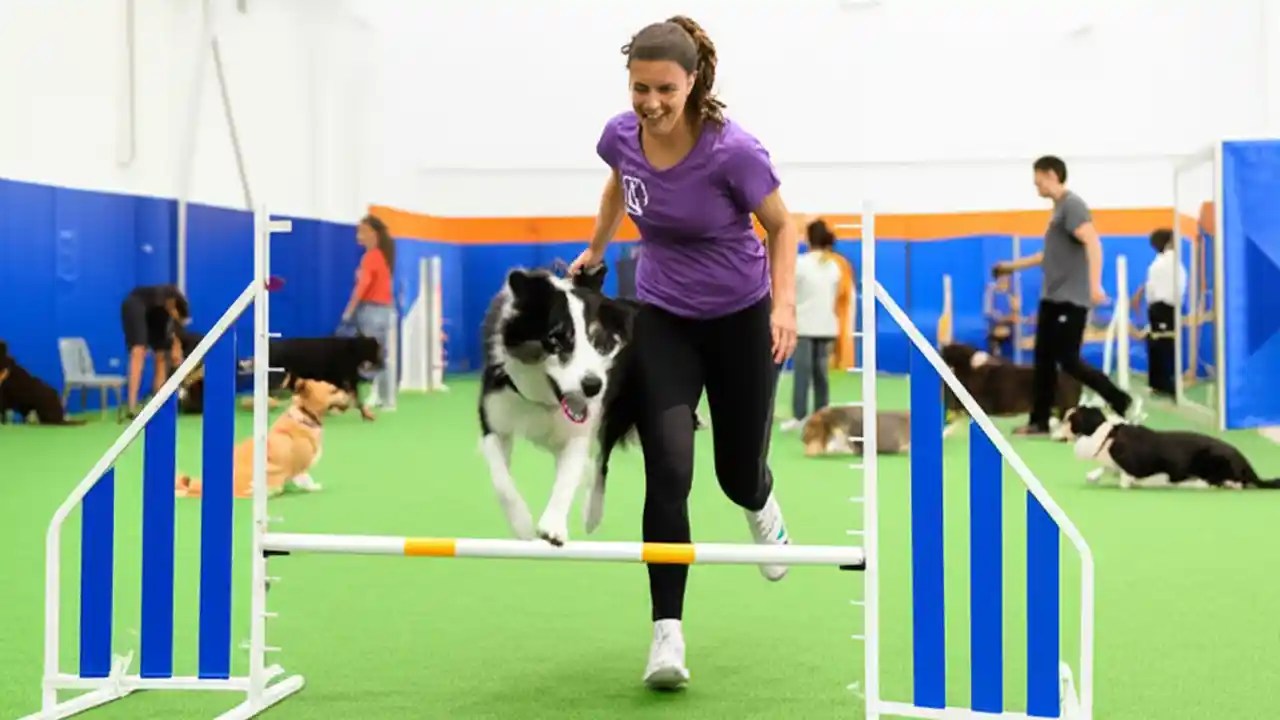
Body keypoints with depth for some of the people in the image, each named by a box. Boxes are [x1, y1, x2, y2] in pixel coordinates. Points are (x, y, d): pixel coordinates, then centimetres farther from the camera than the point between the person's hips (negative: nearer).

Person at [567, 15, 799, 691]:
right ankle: (667, 634, -8)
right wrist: (596, 248, 25)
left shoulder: (733, 150, -24)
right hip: (661, 319, 2)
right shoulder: (621, 135, -12)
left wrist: (785, 303, -21)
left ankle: (761, 507, 51)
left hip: (740, 319, -2)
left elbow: (782, 227, -8)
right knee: (668, 473, -14)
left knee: (738, 475, 11)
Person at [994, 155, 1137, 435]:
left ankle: (1123, 404, 1)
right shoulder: (1058, 209, 17)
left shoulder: (1072, 204, -12)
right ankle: (1039, 421, 12)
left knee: (1068, 361, -8)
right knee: (1044, 360, 8)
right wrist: (1013, 266, 34)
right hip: (1052, 297, 10)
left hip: (1070, 299, -10)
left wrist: (1095, 285, -34)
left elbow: (1093, 243, -24)